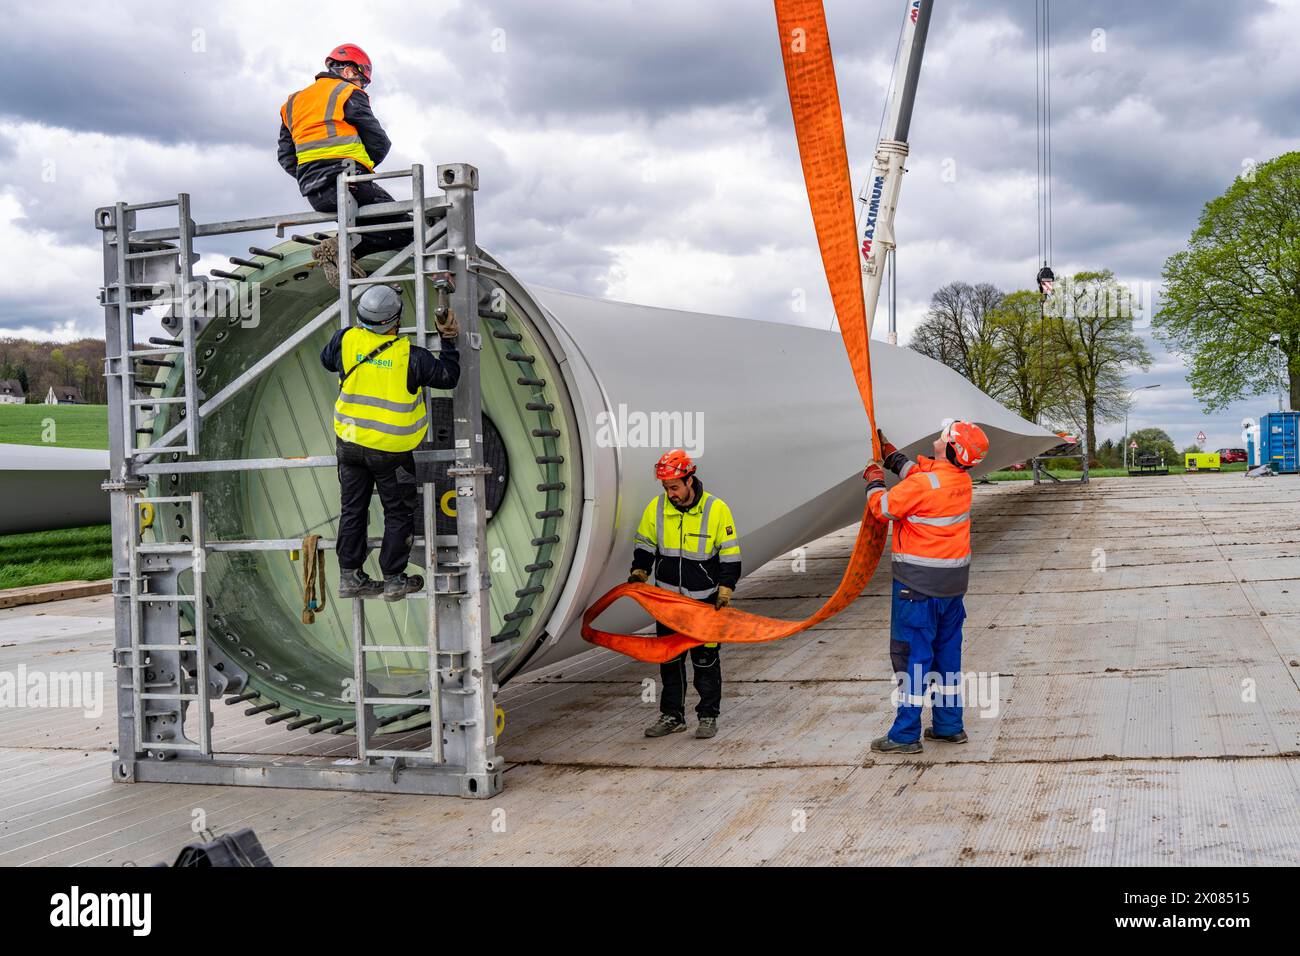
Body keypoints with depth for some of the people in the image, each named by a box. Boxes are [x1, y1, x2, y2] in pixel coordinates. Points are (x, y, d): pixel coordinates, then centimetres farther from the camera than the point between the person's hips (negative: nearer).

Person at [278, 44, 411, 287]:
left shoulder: (294, 102, 23)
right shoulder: (350, 94, 3)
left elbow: (286, 157, 19)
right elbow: (379, 144, 0)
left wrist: (311, 178, 19)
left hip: (314, 195, 7)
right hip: (347, 184, -7)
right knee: (403, 229, -4)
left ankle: (343, 246, -6)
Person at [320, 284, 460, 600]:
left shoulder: (346, 340, -9)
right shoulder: (410, 356, -18)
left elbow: (326, 359, 14)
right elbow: (449, 376, -4)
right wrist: (449, 340, 8)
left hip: (349, 441, 4)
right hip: (390, 450, -4)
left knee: (352, 509, 16)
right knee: (399, 514, 12)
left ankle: (349, 576, 23)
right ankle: (394, 580, 17)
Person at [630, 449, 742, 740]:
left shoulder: (717, 509, -12)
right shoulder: (656, 508, -4)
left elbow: (730, 556, -6)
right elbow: (644, 545, 10)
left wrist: (724, 593, -12)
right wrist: (639, 572, -6)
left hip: (704, 601, -3)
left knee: (705, 660, 3)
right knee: (669, 658, 9)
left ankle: (709, 716, 15)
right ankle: (672, 716, 20)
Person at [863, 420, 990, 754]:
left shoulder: (923, 484, -22)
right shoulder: (962, 480, 3)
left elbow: (883, 508, -12)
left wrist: (874, 479, 7)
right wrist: (888, 450, 26)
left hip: (919, 585, -8)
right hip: (953, 582, 8)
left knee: (911, 654, -1)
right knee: (947, 651, 16)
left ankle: (905, 735, 4)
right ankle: (949, 725, 25)